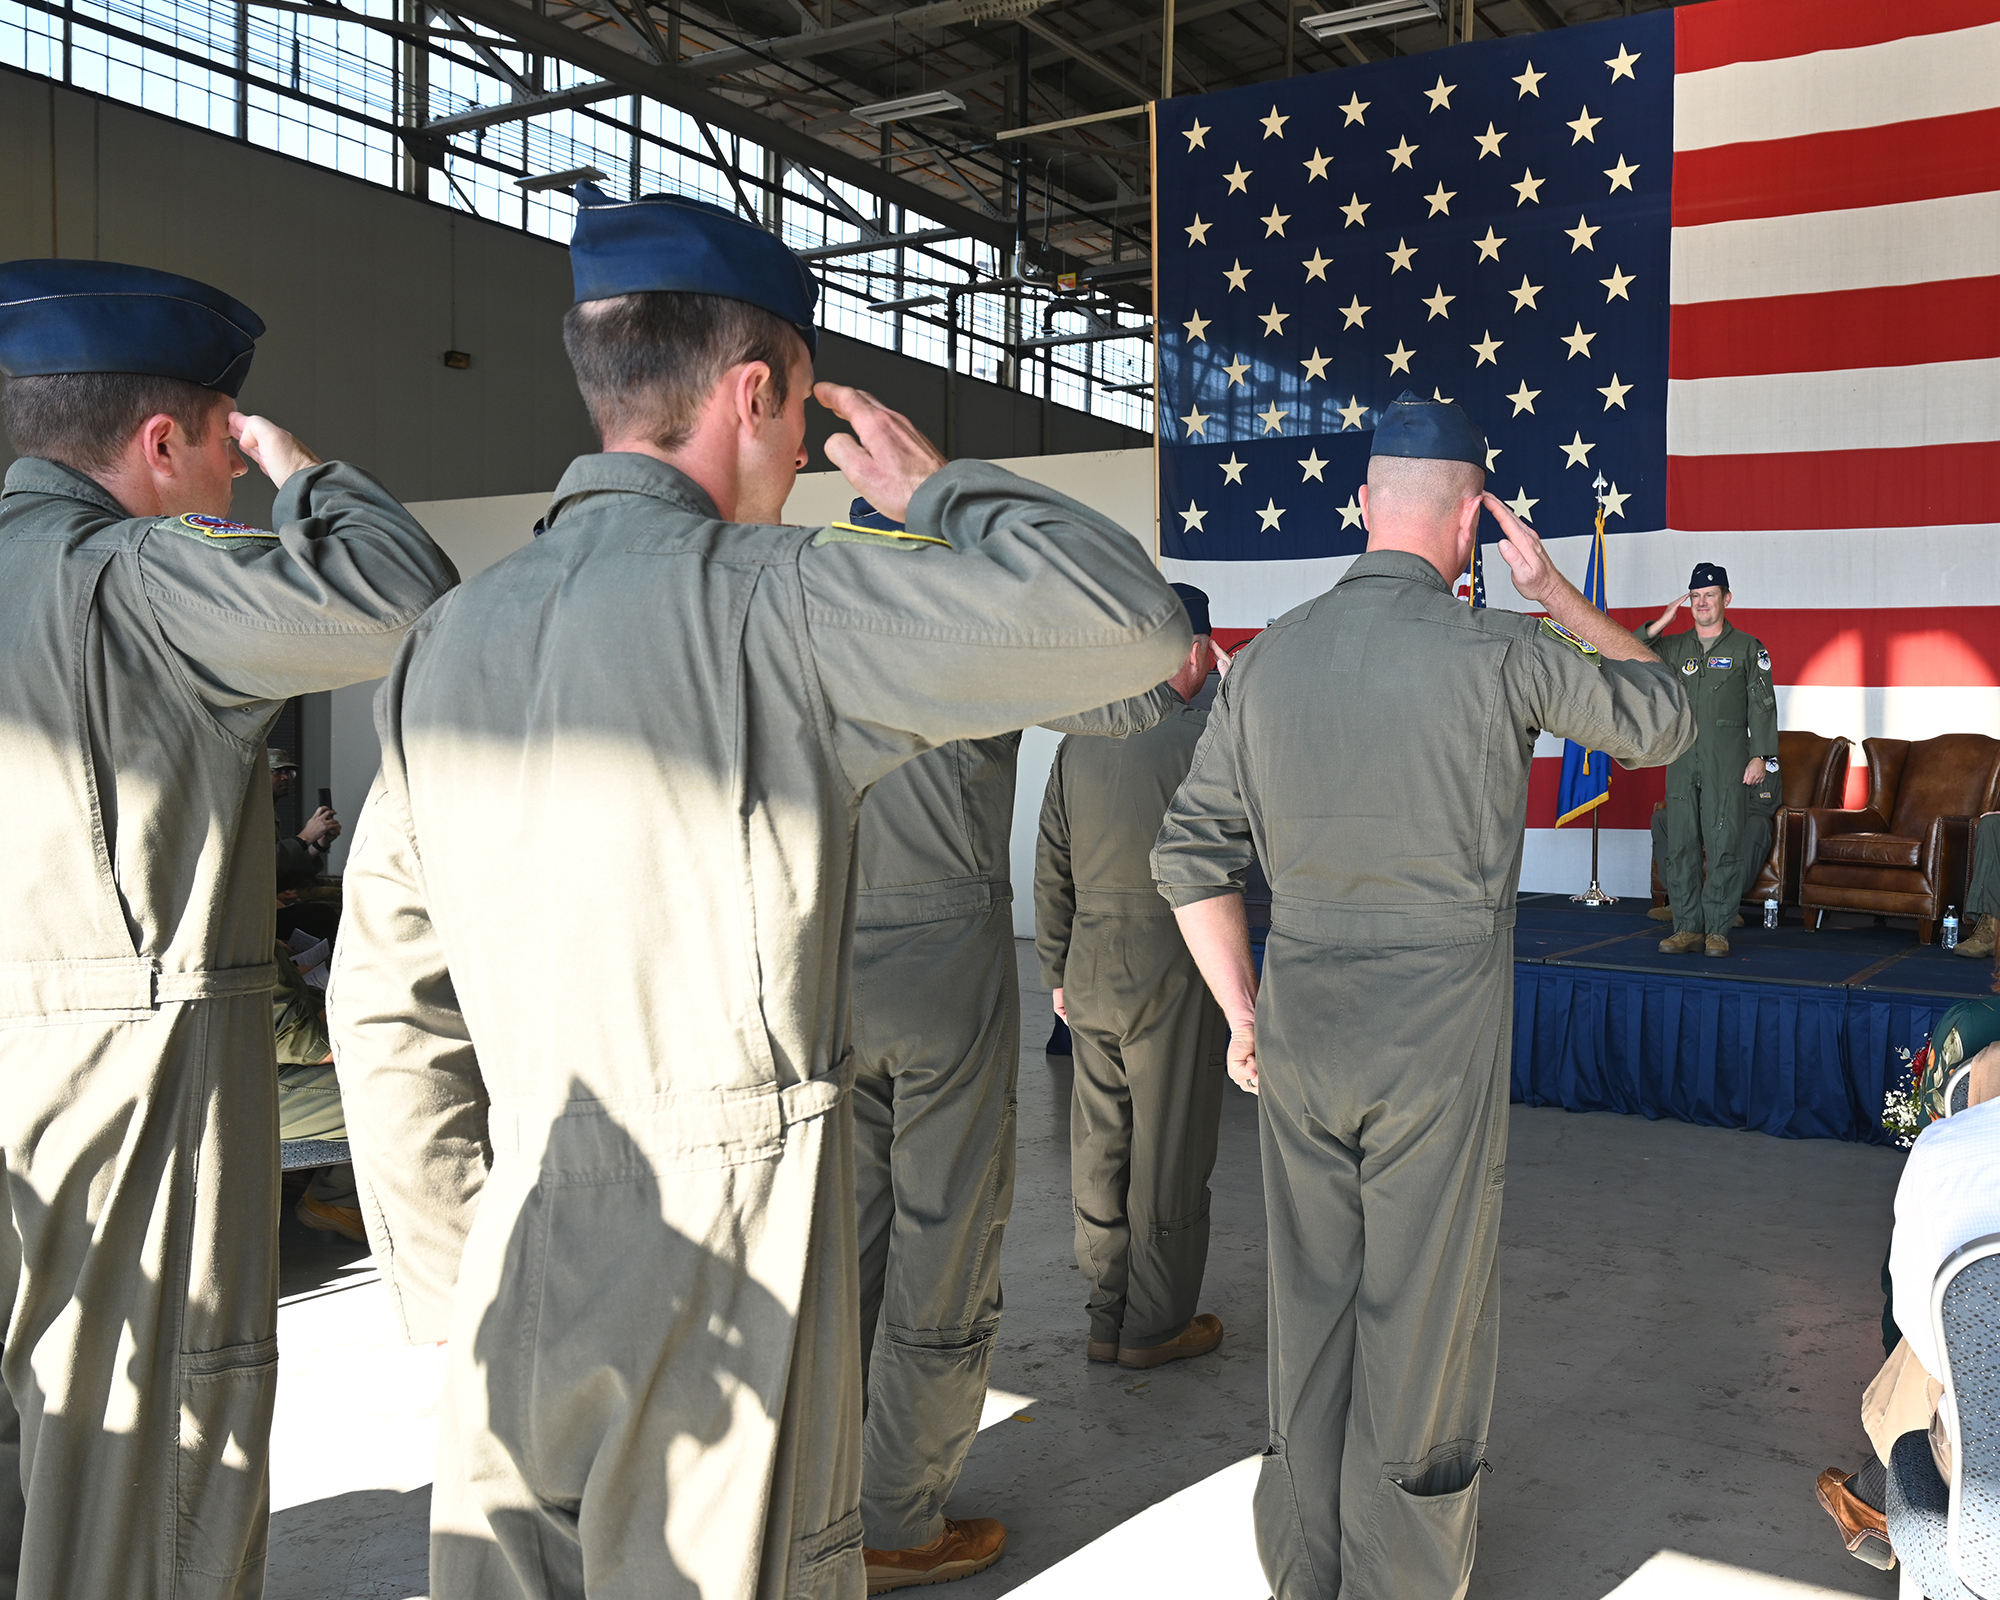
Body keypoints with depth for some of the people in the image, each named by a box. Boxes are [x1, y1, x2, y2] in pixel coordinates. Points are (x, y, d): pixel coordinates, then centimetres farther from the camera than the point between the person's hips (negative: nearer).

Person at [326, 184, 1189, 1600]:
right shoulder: (770, 601, -13)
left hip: (520, 1265, 7)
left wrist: (448, 1282, 16)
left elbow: (386, 999, 11)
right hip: (727, 1269, -6)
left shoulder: (449, 642, 7)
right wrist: (939, 487, 2)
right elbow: (1136, 622, -14)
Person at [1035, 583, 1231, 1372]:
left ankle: (1108, 1319, 23)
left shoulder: (1078, 743, 4)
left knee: (1100, 1151, 11)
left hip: (1092, 978, 6)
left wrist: (1057, 971, 18)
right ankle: (1157, 1326, 16)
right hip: (1174, 981, -5)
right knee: (1169, 1157, 6)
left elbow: (1052, 871, 8)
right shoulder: (1203, 737, -15)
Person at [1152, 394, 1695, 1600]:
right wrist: (1556, 590, 12)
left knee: (1312, 1316, 17)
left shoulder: (1268, 658, 1)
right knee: (1424, 1334, 9)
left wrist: (1244, 1016, 12)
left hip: (1301, 1036, 4)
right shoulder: (1499, 652, -11)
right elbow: (1663, 725, 7)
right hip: (1441, 1045, -4)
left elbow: (1191, 857, 3)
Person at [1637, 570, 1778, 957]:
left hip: (1727, 761, -3)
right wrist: (1659, 625, 1)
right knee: (1679, 845, 1)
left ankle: (1718, 930, 2)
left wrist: (1761, 757, -7)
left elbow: (1763, 706, 2)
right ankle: (1688, 927, 8)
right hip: (1682, 759, 3)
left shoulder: (1747, 648, 6)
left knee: (1724, 846, -5)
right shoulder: (1673, 648, 14)